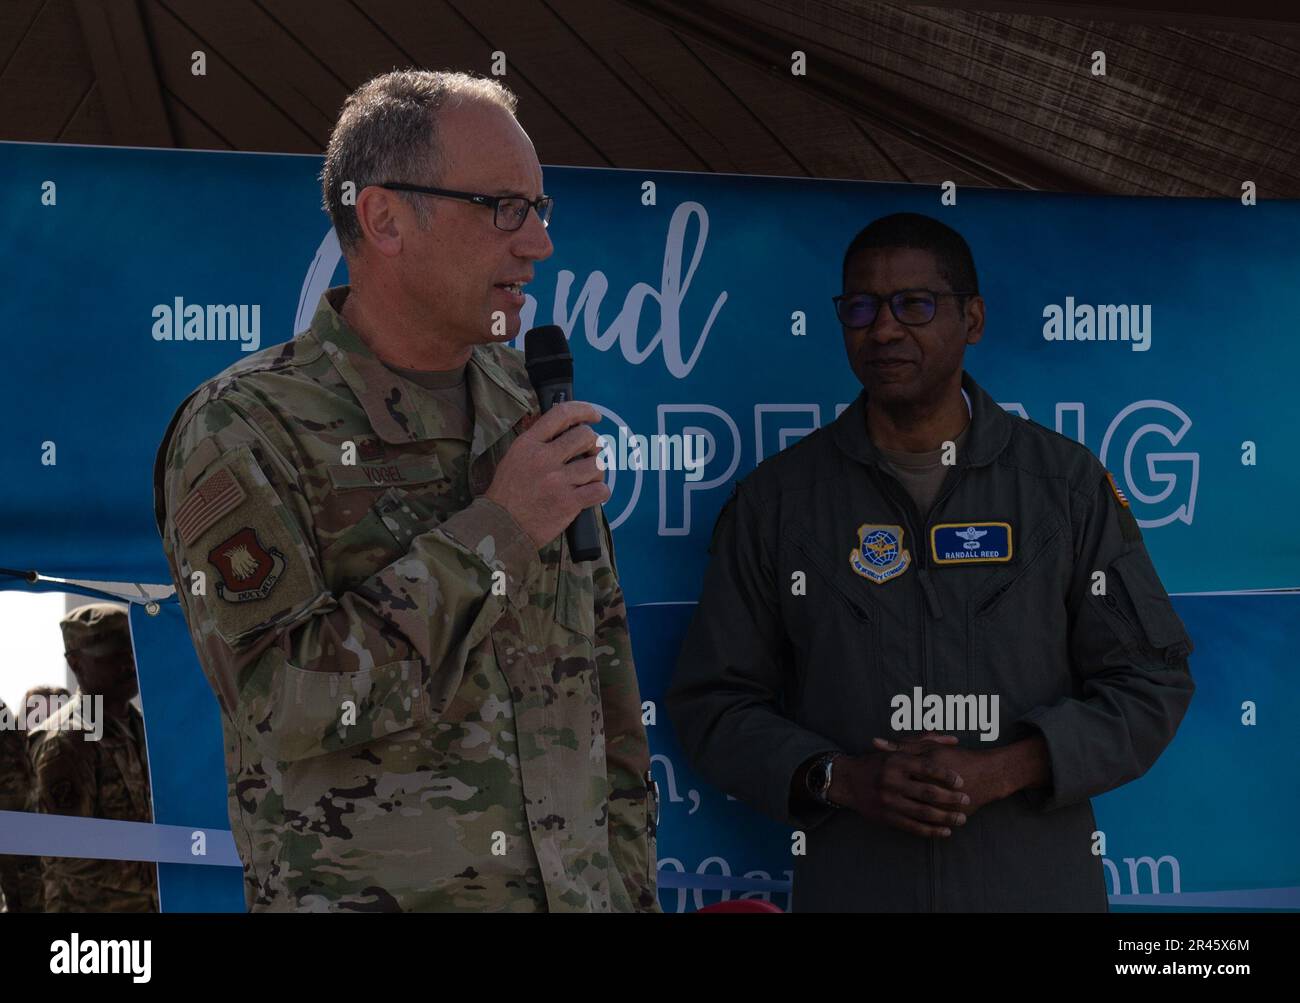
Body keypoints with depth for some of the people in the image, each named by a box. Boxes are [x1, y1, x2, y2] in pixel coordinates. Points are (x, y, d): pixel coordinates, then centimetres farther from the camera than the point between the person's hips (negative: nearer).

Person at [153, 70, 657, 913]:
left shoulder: (533, 403, 6)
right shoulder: (244, 432, -12)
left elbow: (601, 652, 11)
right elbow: (286, 703, -22)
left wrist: (629, 882, 9)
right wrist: (498, 529, -20)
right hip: (361, 890, -5)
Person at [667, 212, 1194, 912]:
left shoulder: (1067, 482, 1)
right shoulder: (774, 498, 2)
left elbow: (1150, 682, -1)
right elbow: (712, 702, 2)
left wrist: (998, 771, -14)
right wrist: (839, 778, -14)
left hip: (1039, 880, 0)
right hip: (848, 886, 0)